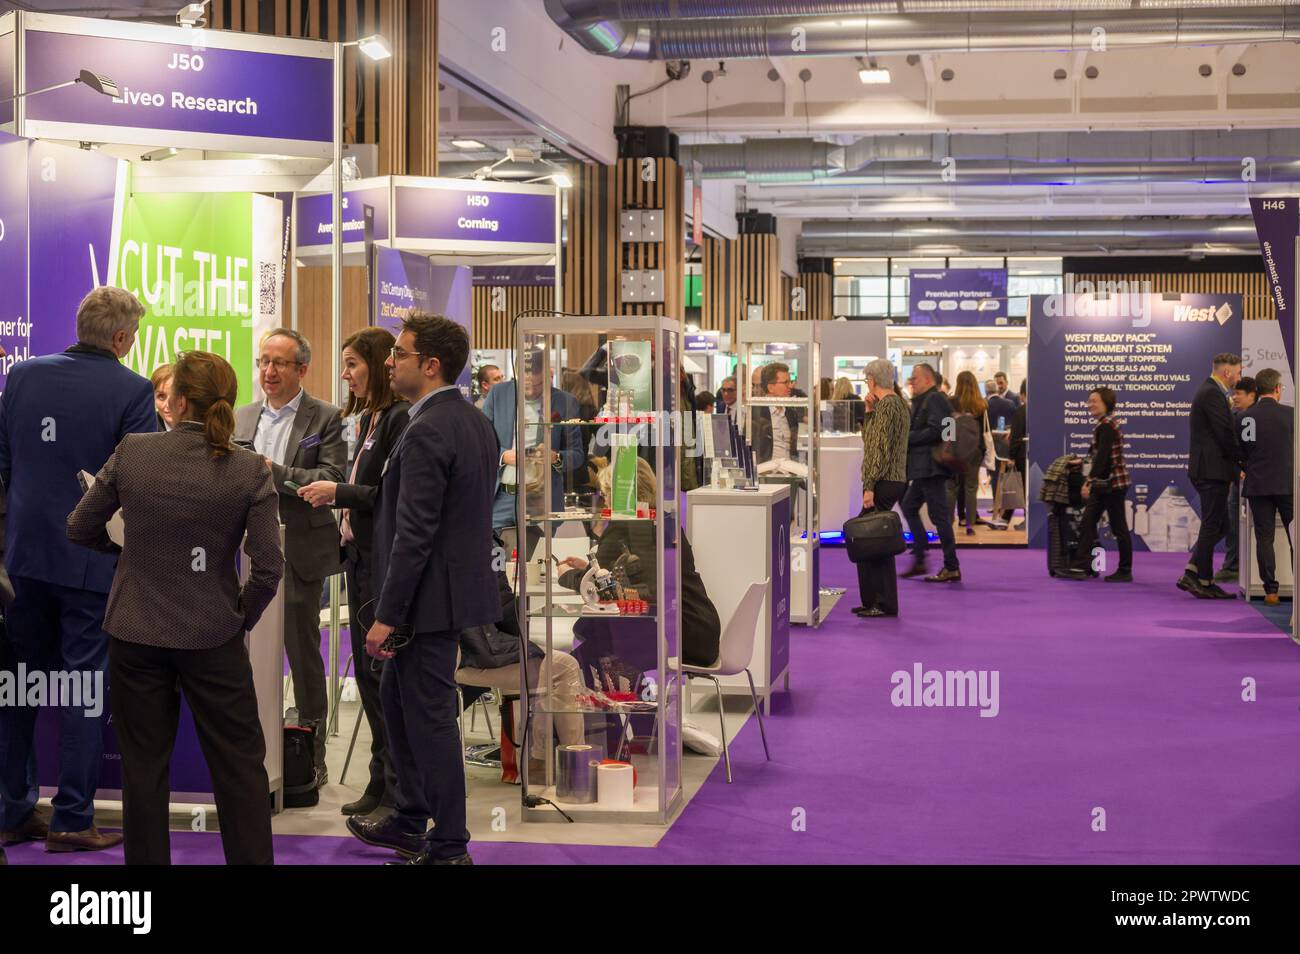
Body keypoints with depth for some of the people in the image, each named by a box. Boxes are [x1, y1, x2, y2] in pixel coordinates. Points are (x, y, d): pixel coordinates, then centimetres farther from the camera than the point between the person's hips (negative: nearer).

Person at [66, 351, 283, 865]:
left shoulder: (131, 452, -8)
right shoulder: (249, 470, -11)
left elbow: (80, 528, 4)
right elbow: (268, 567, -12)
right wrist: (243, 616, 5)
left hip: (137, 630, 1)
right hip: (213, 636, -1)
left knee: (143, 765, 13)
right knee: (240, 762, 9)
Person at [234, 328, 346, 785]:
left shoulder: (325, 418, -3)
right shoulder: (242, 417, 13)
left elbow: (332, 478, -13)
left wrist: (275, 473, -21)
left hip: (299, 550, -4)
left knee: (303, 650, 3)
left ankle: (312, 755, 12)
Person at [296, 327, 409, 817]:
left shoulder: (401, 419, -14)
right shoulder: (369, 420, 14)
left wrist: (340, 493, -16)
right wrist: (331, 496, 8)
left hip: (384, 562, -9)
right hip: (360, 557, 9)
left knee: (386, 674, -4)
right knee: (367, 672, 13)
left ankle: (400, 793, 5)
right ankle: (382, 782, 22)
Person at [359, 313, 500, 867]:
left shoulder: (427, 432, -21)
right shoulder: (475, 421, 9)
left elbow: (414, 533, -24)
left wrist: (388, 615, -20)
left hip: (430, 594, -10)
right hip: (461, 582, 10)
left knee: (429, 717, 0)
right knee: (396, 701, 22)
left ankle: (449, 847, 9)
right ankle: (409, 820, 33)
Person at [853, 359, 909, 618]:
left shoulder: (886, 405, -13)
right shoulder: (899, 403, 18)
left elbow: (880, 450, -19)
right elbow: (868, 438, 21)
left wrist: (870, 487, -19)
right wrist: (869, 411, 9)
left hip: (883, 483, -10)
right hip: (896, 480, 10)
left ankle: (883, 604, -5)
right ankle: (875, 601, 18)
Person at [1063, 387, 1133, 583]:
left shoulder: (1107, 426, -16)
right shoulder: (1103, 425, 14)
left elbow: (1102, 457, -23)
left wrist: (1090, 482, -25)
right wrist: (1090, 482, 18)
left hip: (1113, 483, -10)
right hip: (1103, 484, 10)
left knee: (1119, 528, -1)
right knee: (1087, 524, 6)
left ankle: (1125, 571, 7)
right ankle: (1081, 567, 7)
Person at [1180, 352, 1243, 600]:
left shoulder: (1209, 392, 19)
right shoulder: (1213, 394, -14)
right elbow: (1225, 434, -19)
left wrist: (1235, 465, 12)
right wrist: (1241, 461, -7)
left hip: (1208, 470, 10)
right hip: (1212, 469, -10)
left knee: (1217, 525, 13)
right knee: (1212, 526, -5)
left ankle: (1192, 574, 12)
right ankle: (1204, 582, 0)